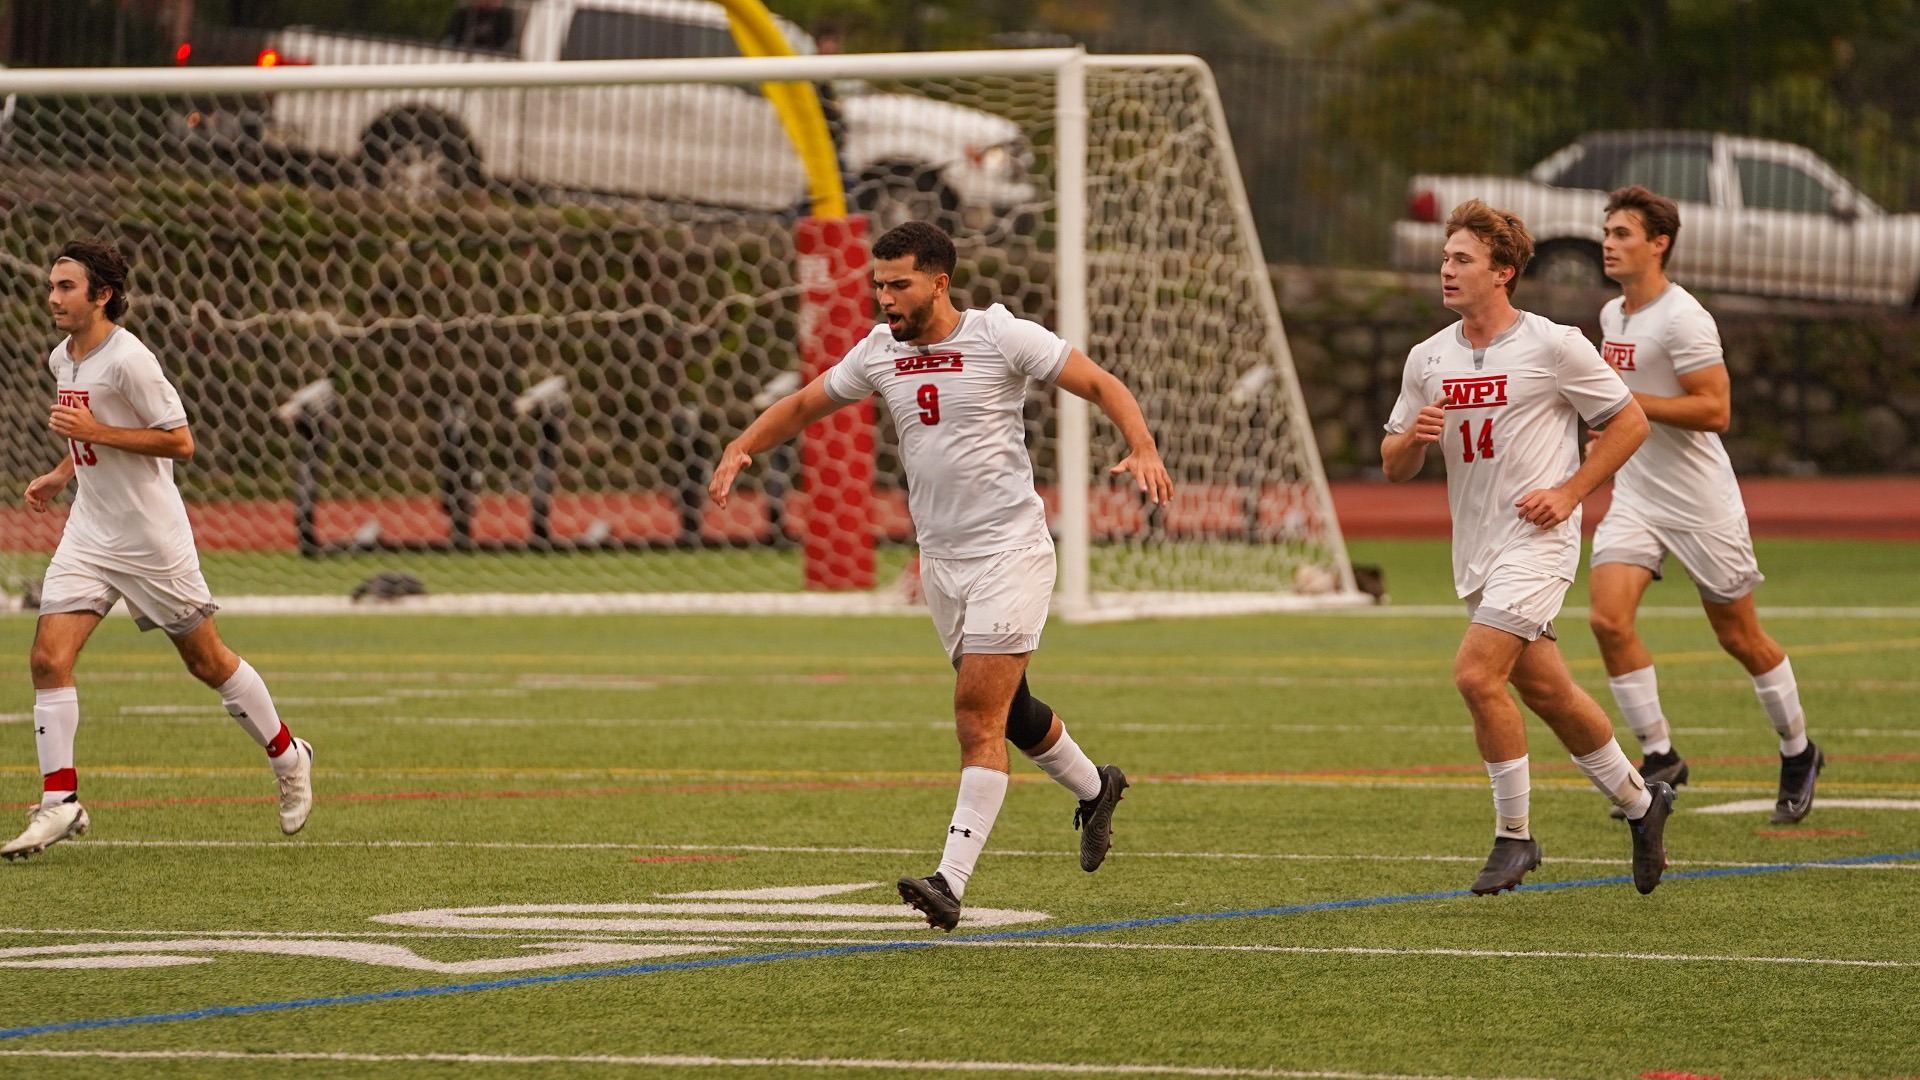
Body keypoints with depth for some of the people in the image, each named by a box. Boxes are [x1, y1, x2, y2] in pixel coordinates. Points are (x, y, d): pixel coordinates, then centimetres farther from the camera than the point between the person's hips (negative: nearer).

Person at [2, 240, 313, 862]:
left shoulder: (128, 360, -18)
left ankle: (287, 756, 28)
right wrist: (60, 475, 13)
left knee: (206, 660, 6)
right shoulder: (62, 359, 8)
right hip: (89, 535, 7)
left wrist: (95, 431, -23)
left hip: (152, 540, -7)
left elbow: (179, 442, -19)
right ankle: (60, 804, -6)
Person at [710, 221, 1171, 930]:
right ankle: (1093, 788, 44)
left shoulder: (1001, 336, -10)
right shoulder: (878, 352, 6)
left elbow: (1102, 385, -6)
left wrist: (1143, 448, -22)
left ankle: (951, 882, -18)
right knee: (1005, 711, 16)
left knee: (979, 716, -13)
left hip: (1010, 552, -6)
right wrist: (742, 447, 0)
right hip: (940, 559, 6)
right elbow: (804, 405, 18)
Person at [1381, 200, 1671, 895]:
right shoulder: (1428, 359, 6)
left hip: (1536, 540, -7)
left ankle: (1514, 836, -5)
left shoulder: (1555, 347, -9)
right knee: (1544, 689, 13)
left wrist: (1567, 492, -12)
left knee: (1477, 675, -19)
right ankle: (1640, 801, 32)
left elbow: (1630, 422, -3)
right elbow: (1394, 468, 12)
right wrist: (1412, 438, -12)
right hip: (1475, 550, 7)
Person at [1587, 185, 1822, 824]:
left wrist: (1625, 400, -24)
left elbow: (1715, 410, -23)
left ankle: (1798, 754, 24)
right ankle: (1659, 756, -3)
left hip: (1701, 505, -7)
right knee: (1608, 618, -13)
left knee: (1739, 636, 5)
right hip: (1634, 500, 7)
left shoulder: (1682, 319, -17)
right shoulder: (1612, 316, 10)